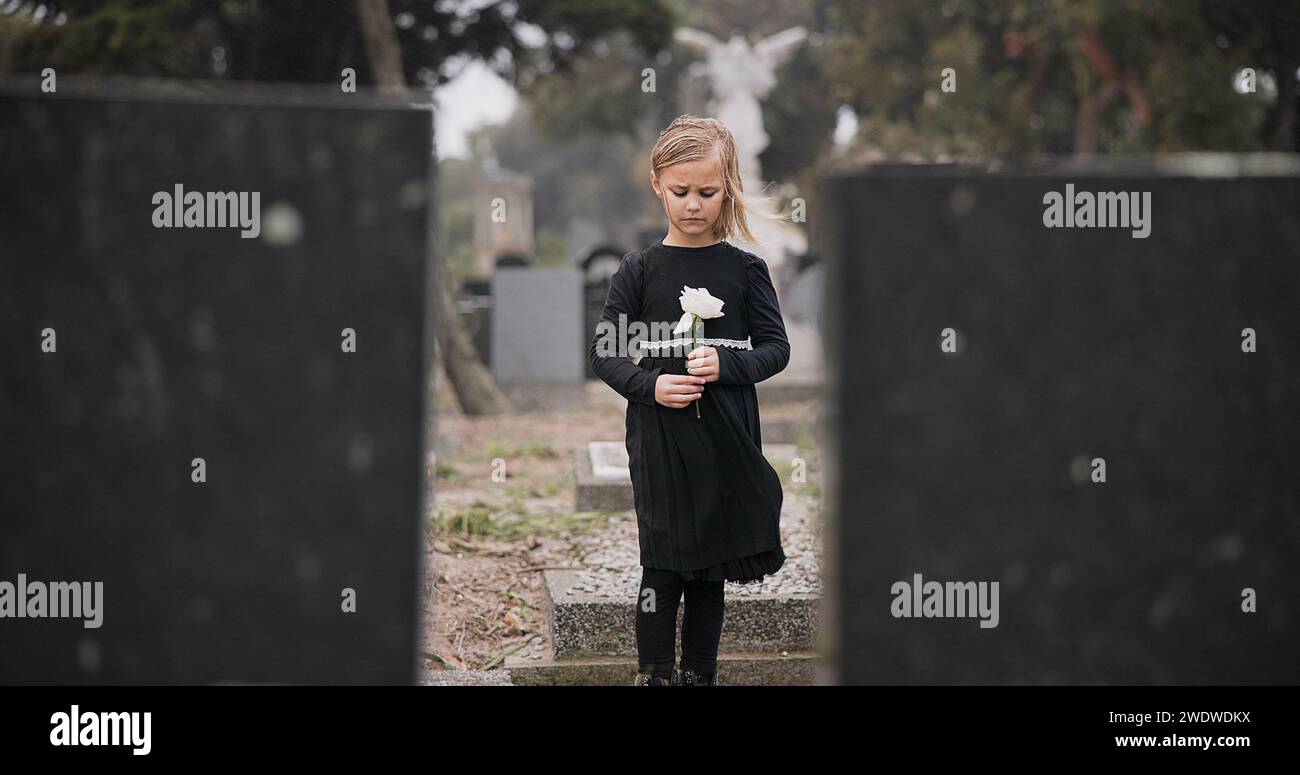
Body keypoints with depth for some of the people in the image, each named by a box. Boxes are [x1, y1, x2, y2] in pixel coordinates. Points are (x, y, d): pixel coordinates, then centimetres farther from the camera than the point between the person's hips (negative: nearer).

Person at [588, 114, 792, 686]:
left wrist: (725, 365, -16)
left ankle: (699, 672, 20)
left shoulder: (745, 269, 2)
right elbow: (604, 354, 1)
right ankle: (651, 674, 6)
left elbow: (776, 348, 2)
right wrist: (650, 386, -17)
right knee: (662, 568, 0)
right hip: (659, 444, -1)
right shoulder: (639, 270, 0)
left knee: (709, 569, 9)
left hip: (726, 445, 1)